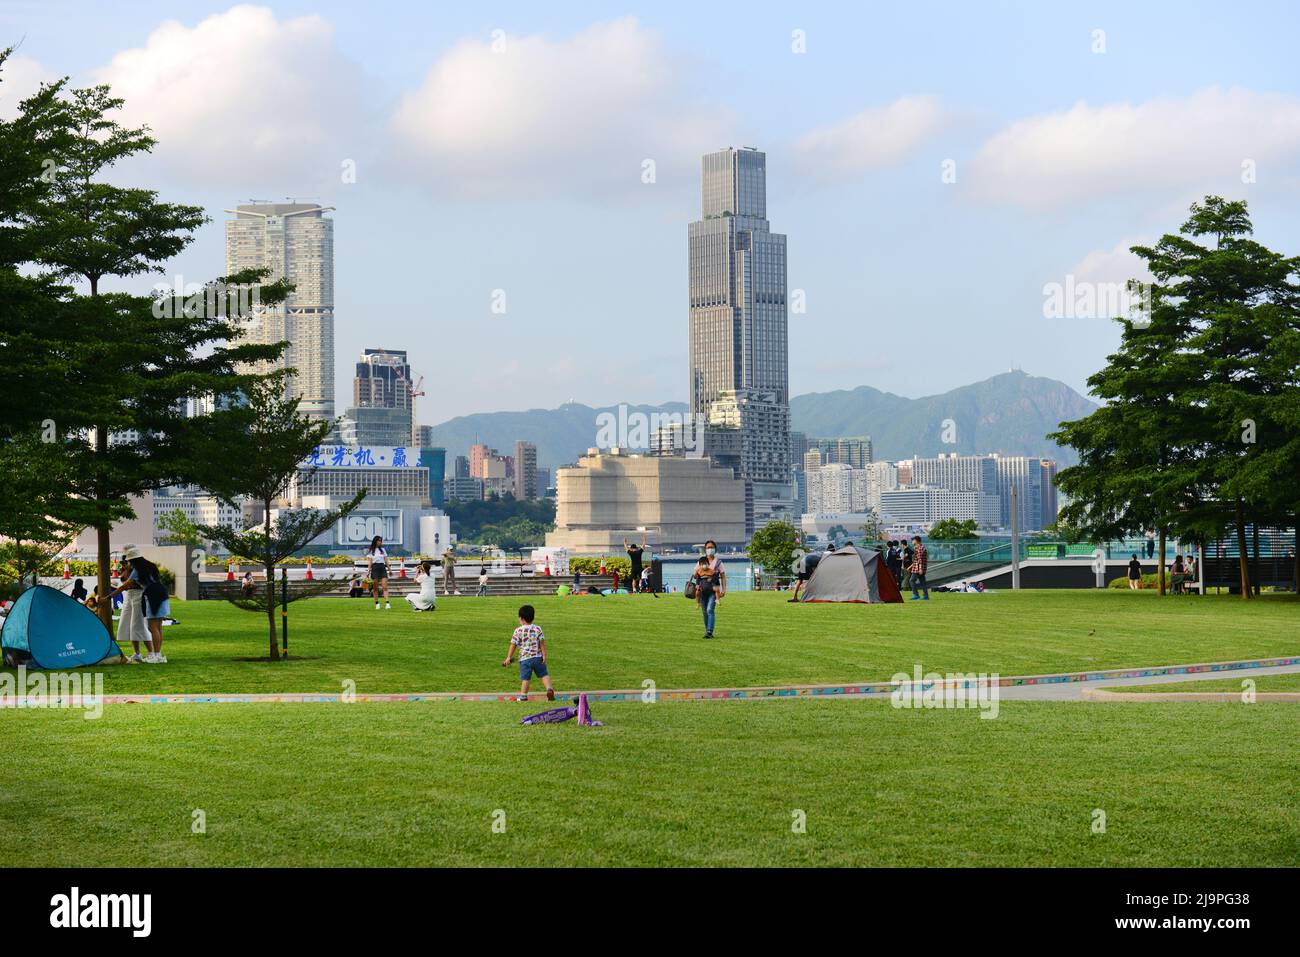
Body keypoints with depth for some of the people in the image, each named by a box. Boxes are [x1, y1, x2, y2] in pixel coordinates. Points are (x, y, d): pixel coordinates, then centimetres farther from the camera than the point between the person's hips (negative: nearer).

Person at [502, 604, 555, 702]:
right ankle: (549, 688, -8)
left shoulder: (518, 631, -4)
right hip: (537, 657, 2)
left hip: (525, 658, -2)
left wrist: (508, 657, 6)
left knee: (525, 678, 1)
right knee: (544, 674, 11)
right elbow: (542, 643, -1)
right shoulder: (537, 628, 1)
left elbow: (513, 645, -1)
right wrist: (544, 655, 2)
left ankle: (523, 695, 0)